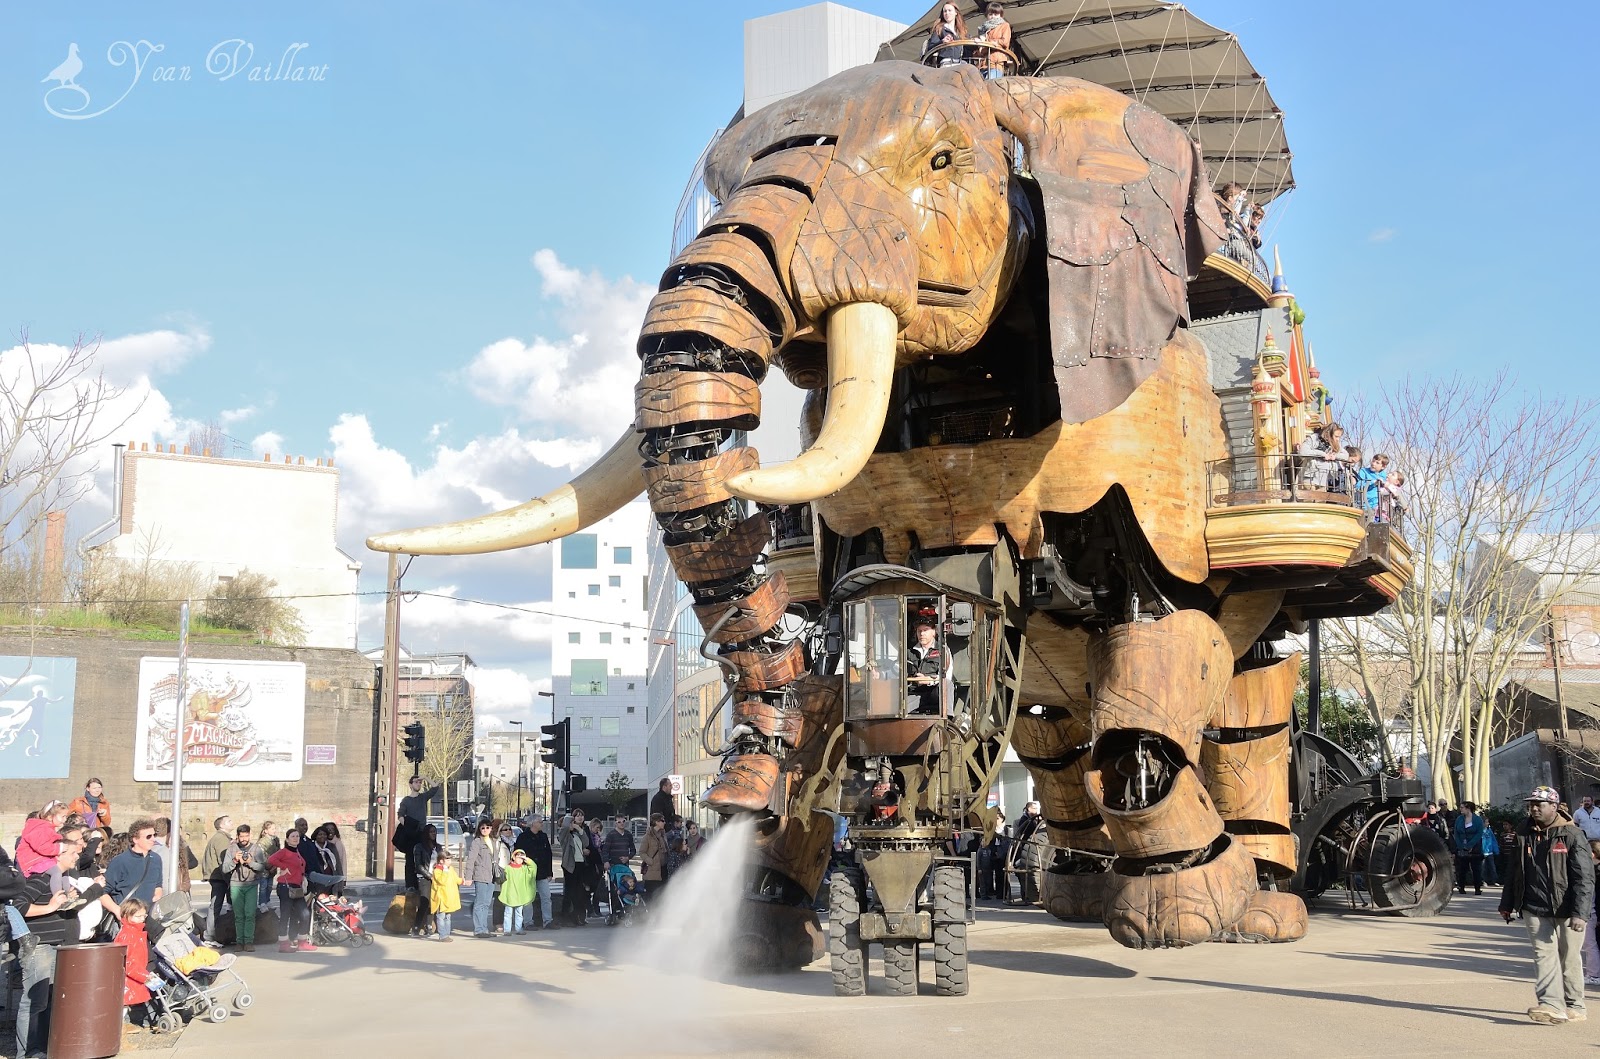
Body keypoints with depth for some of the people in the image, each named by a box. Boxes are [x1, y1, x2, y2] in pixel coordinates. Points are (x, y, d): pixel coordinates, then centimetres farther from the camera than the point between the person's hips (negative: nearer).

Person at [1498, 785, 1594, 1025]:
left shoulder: (1572, 835, -7)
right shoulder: (1524, 835, 9)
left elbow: (1585, 877, -12)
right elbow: (1513, 873, 17)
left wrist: (1579, 912, -21)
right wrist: (1506, 905, 18)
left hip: (1565, 910, -3)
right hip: (1535, 909, 3)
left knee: (1569, 958, 8)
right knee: (1544, 954, -8)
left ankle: (1575, 1005, 22)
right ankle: (1553, 1006, -15)